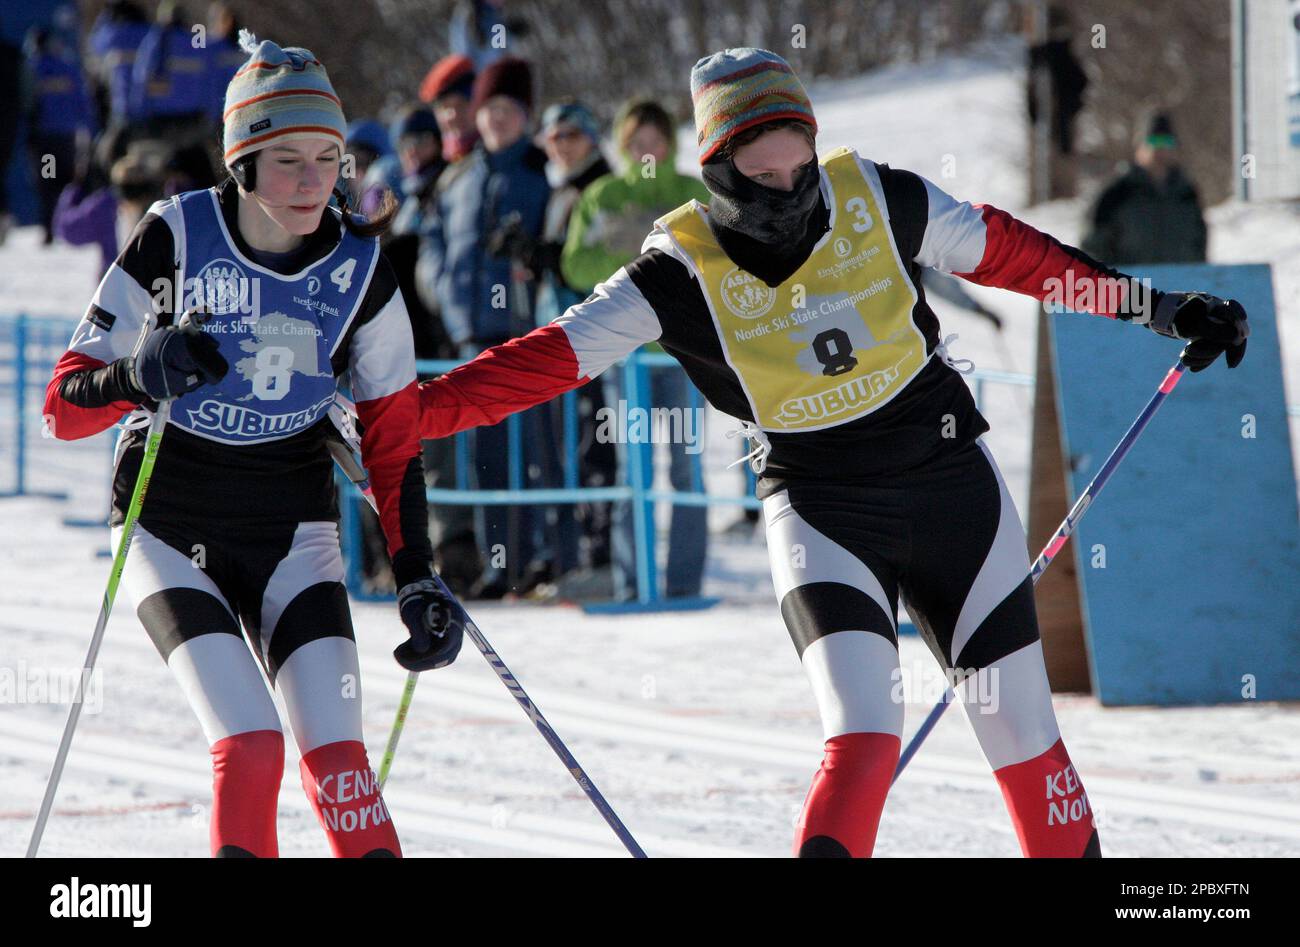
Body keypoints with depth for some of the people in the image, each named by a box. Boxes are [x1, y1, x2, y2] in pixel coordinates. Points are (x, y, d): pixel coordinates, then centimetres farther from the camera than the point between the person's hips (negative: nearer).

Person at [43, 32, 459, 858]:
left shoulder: (361, 269, -4)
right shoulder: (176, 237, -12)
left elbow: (394, 438, 5)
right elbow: (66, 400, -8)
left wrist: (418, 581, -3)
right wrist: (140, 376, -29)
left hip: (292, 529, 2)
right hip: (172, 524, -2)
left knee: (337, 755, -13)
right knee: (250, 747, -20)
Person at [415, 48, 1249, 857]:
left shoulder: (878, 201, -7)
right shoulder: (684, 272, -12)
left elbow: (1003, 250, 6)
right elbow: (551, 357, -12)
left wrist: (1159, 307, 12)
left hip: (953, 482, 3)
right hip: (820, 509, -2)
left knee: (1023, 731, 6)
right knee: (865, 738, -22)